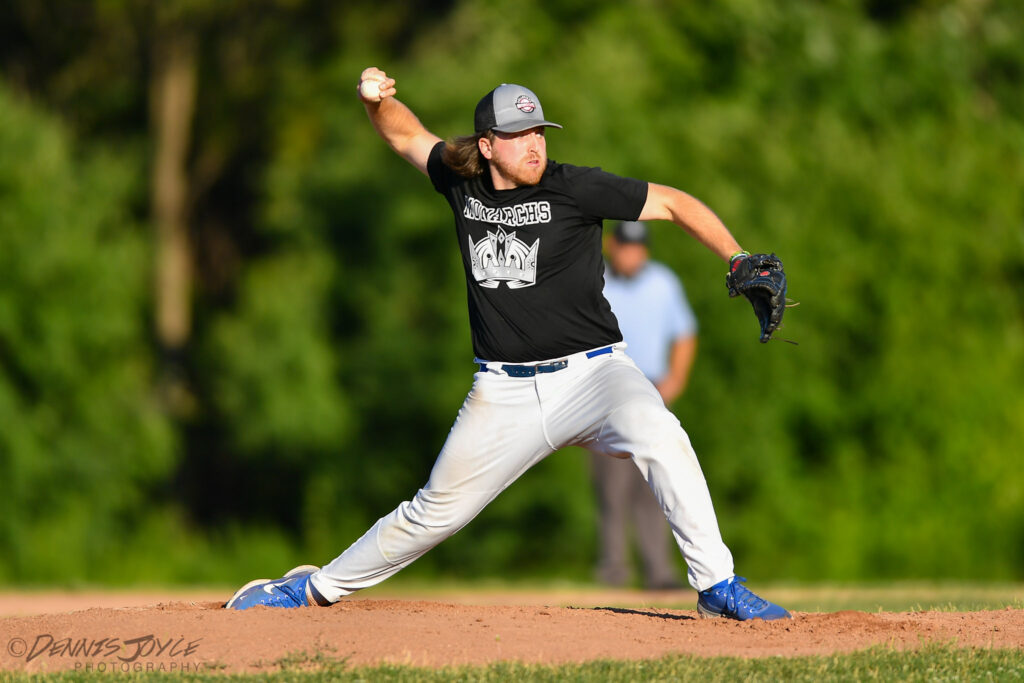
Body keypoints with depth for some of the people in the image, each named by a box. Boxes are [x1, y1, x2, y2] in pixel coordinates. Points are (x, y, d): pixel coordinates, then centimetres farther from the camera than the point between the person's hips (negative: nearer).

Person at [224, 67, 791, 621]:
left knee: (659, 436, -33)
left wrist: (741, 264, -18)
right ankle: (316, 588, 26)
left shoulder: (574, 188, -8)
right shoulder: (462, 183, 4)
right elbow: (405, 135, 20)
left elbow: (674, 203, -7)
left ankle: (716, 585, -26)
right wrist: (377, 101, -2)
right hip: (505, 389, 3)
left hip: (591, 371, -3)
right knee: (435, 511, 6)